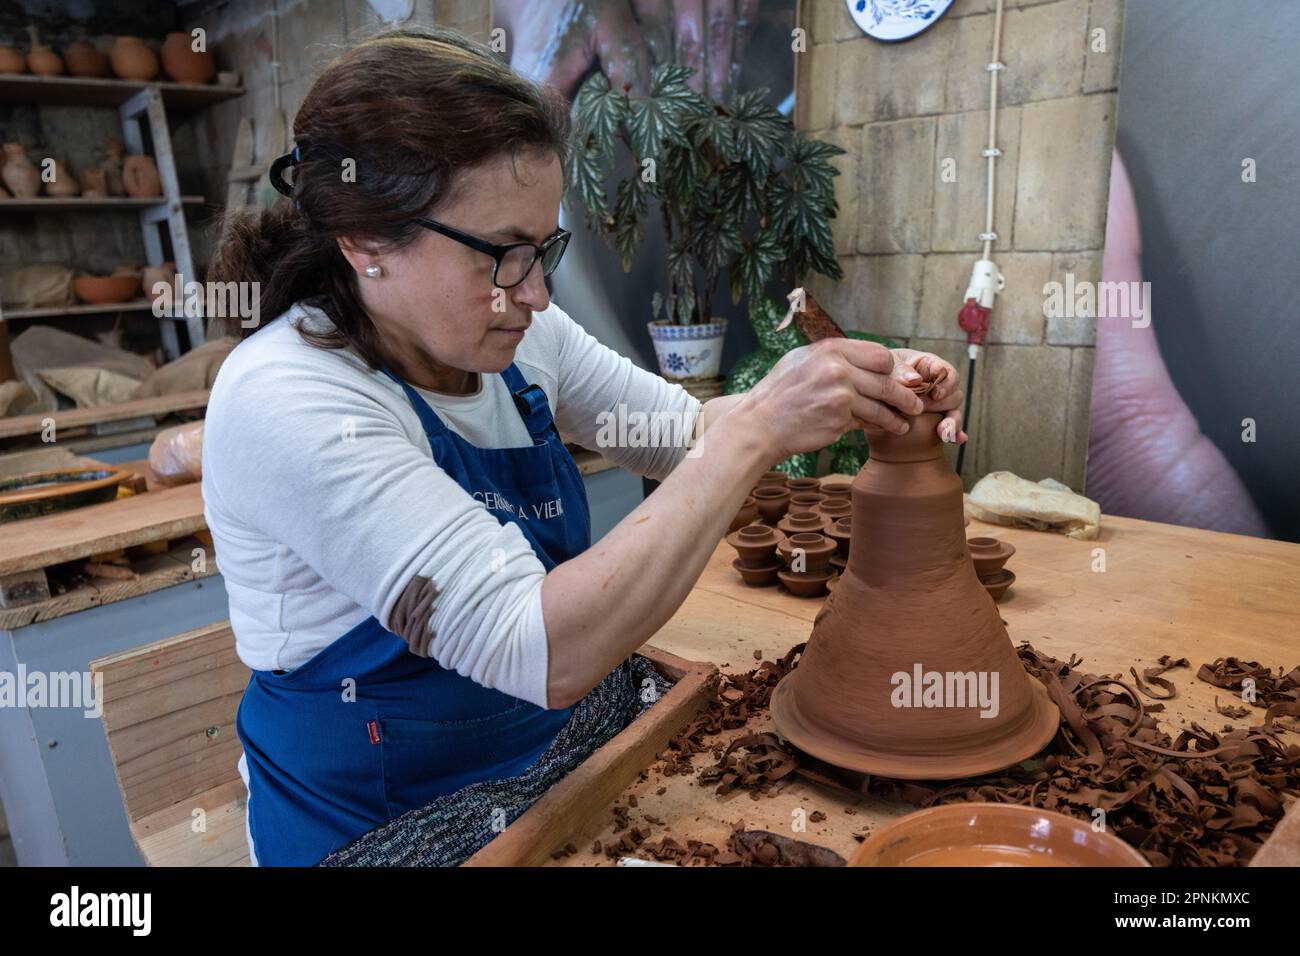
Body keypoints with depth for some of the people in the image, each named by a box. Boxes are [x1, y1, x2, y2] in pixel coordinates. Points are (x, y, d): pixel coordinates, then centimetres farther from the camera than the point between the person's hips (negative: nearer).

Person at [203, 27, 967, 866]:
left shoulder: (511, 329, -7)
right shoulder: (283, 399, -27)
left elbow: (686, 434, 4)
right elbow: (544, 654, -34)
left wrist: (871, 393, -12)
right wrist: (757, 433, -31)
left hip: (546, 751, 6)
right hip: (378, 825, -5)